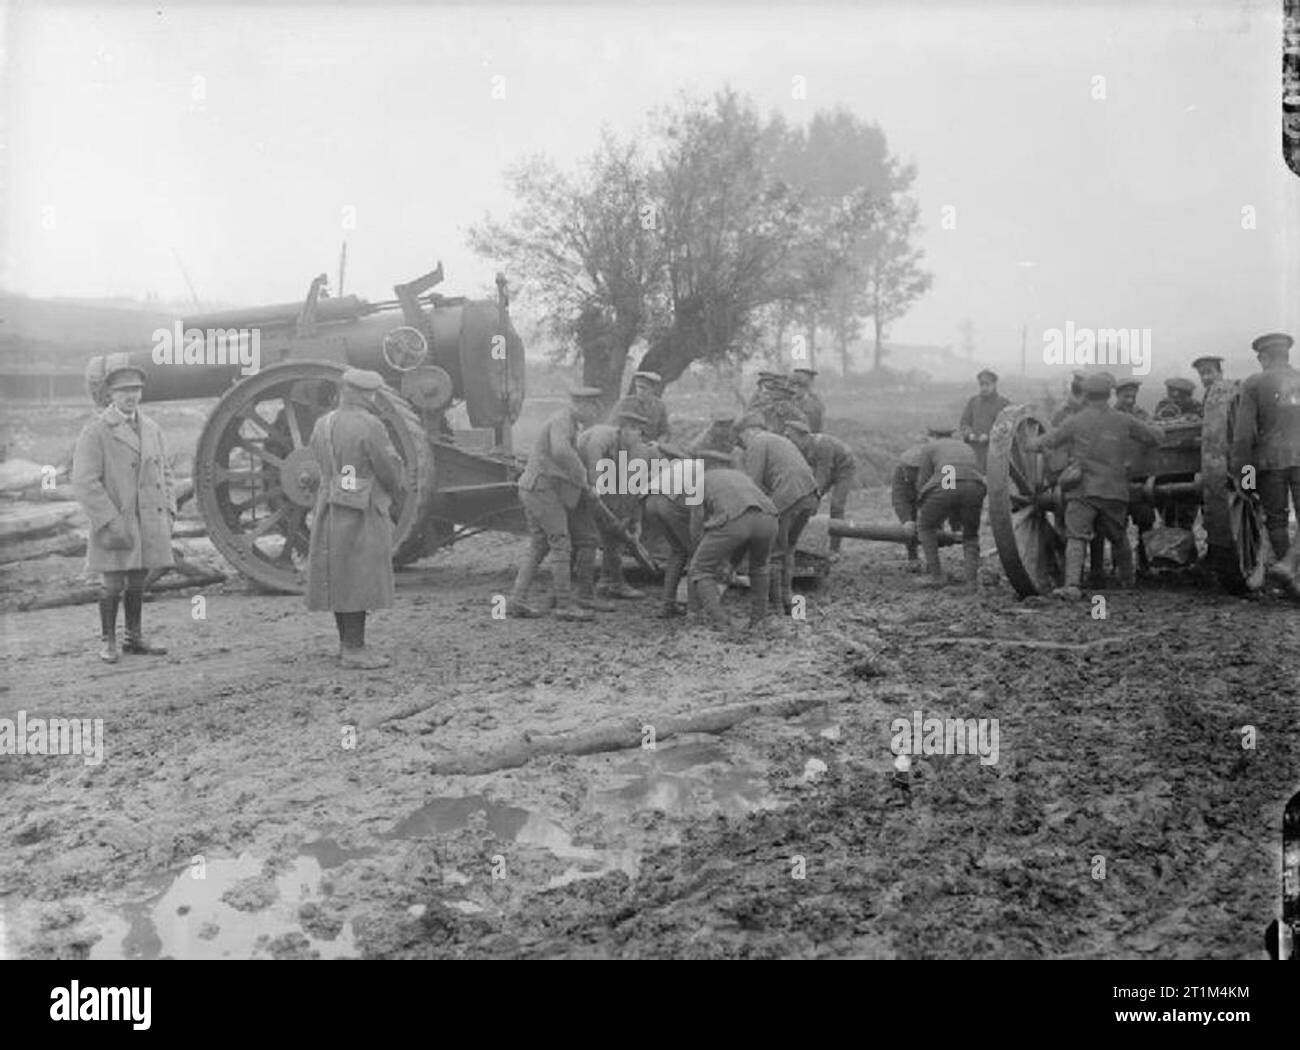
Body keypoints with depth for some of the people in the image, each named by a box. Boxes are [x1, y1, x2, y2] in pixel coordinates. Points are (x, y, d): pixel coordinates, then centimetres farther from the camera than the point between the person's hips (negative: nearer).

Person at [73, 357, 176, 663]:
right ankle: (108, 641, 14)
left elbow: (164, 473, 17)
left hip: (149, 522, 5)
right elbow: (84, 482, -13)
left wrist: (168, 512, 7)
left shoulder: (152, 429, 11)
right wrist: (110, 522, -18)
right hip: (114, 524, -5)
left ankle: (134, 638, 23)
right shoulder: (95, 432, -8)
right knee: (113, 583, 1)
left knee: (138, 581, 13)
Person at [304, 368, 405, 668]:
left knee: (340, 579, 12)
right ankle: (354, 649, -2)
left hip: (330, 512, 8)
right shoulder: (369, 426, -15)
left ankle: (347, 644, 21)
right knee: (360, 579, -3)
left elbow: (324, 465, 13)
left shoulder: (322, 425, 7)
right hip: (364, 513, -8)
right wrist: (393, 492, 10)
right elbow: (389, 469, -12)